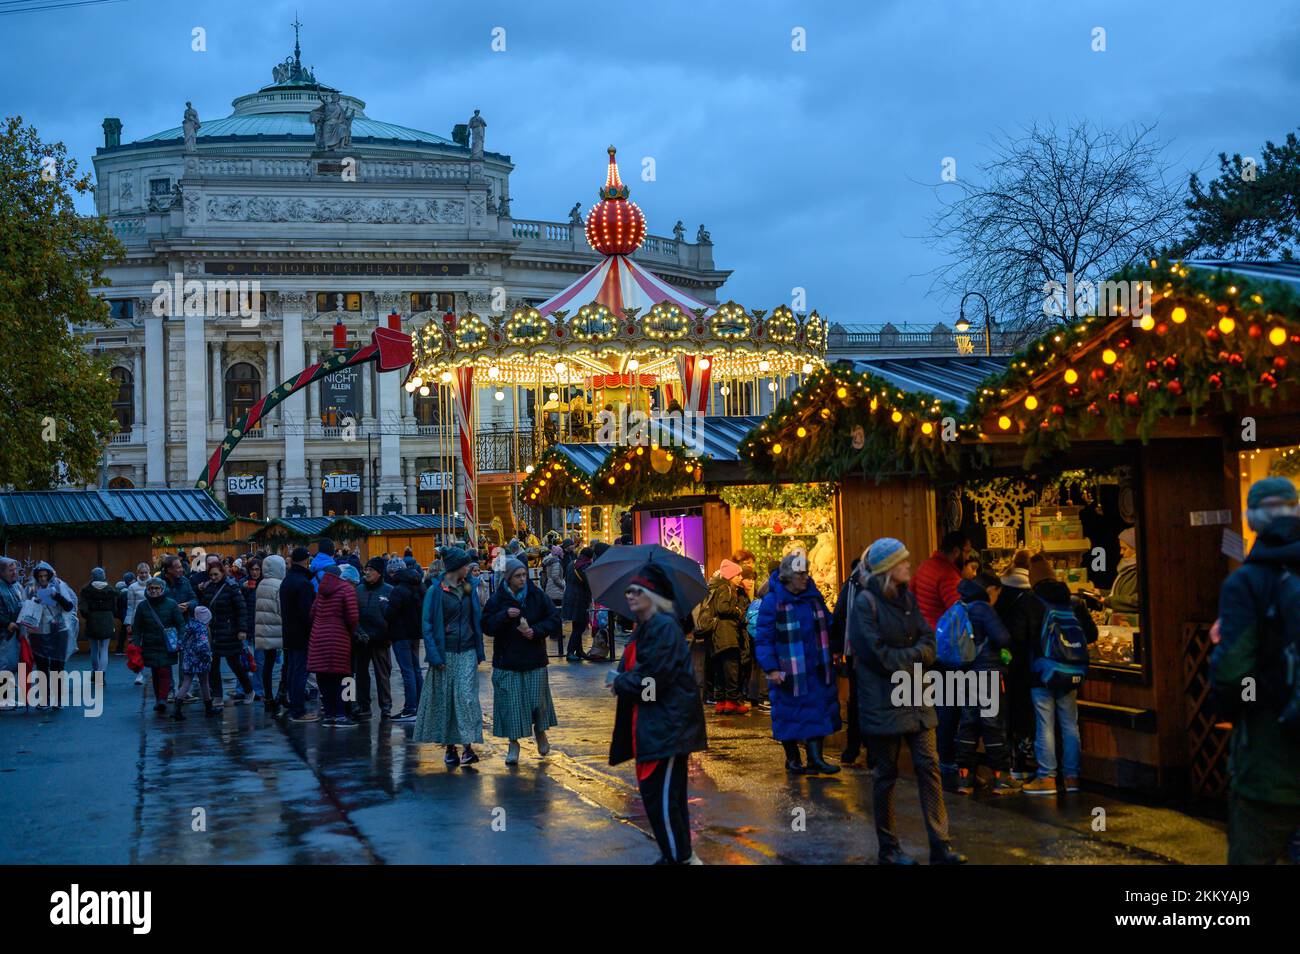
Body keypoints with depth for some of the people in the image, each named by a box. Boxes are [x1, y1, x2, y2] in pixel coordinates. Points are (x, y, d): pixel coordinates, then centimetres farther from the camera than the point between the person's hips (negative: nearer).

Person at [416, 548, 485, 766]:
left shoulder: (468, 589, 10)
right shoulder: (435, 591, -4)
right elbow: (427, 625, -5)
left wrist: (479, 651, 8)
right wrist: (434, 656, -12)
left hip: (467, 653, 3)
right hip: (445, 653, -3)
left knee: (466, 696, -9)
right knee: (444, 699, 1)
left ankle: (468, 745, -12)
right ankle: (450, 747, 10)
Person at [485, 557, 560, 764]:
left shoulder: (537, 596, -1)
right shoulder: (497, 599, -3)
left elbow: (554, 619, 3)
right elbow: (487, 626, -5)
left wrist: (537, 631, -12)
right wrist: (505, 615, -20)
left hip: (534, 659, 1)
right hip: (507, 660, -1)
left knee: (537, 699, 5)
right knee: (510, 702, -1)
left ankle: (540, 731, 33)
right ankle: (513, 743, 11)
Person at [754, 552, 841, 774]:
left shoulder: (813, 595, 4)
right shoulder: (772, 602, -14)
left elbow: (827, 625, 17)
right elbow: (763, 638, -13)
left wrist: (831, 652, 14)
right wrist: (771, 668, -19)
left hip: (816, 669, 5)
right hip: (789, 671, -5)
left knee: (817, 711, 4)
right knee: (790, 714, 6)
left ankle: (815, 757, 10)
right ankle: (792, 758, 20)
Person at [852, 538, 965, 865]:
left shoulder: (907, 598, 10)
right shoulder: (866, 602, -11)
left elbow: (929, 643, 4)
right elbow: (879, 654, -17)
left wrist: (902, 659, -13)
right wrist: (914, 657, -6)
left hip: (914, 697, 6)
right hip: (883, 700, -6)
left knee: (928, 767, 1)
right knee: (885, 774, 3)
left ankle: (940, 846, 4)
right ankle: (888, 849, 14)